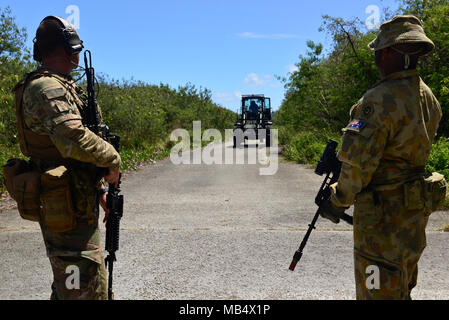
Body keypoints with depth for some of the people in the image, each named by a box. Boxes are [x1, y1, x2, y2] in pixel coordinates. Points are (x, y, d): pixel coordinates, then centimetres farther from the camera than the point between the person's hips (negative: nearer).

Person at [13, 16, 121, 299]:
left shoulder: (62, 87, 17)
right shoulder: (46, 88, -16)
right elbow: (74, 140, -33)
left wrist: (100, 188, 18)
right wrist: (112, 159, -16)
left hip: (79, 201, 11)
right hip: (69, 211, -11)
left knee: (68, 285, 22)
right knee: (87, 290, -5)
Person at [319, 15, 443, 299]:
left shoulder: (380, 101, -22)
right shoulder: (428, 97, 6)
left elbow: (358, 161, -23)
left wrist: (338, 201, -7)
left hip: (383, 215, -9)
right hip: (415, 211, 9)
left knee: (380, 290, 3)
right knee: (402, 290, 23)